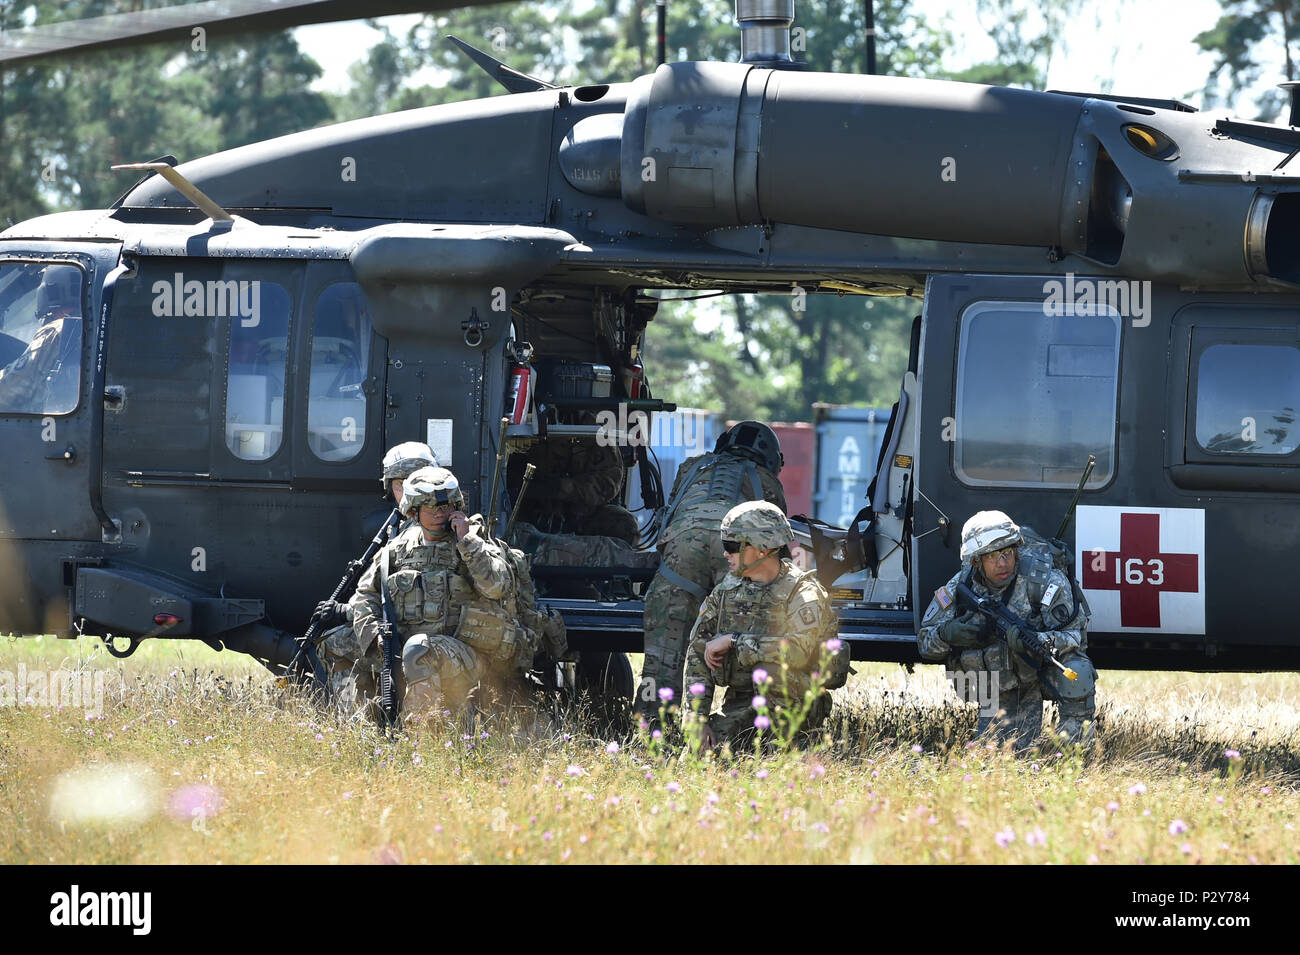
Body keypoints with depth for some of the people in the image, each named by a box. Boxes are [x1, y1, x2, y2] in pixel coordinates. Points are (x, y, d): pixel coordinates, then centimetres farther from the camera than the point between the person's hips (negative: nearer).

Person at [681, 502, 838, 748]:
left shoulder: (803, 593, -13)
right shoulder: (726, 590, 6)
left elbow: (797, 651, -32)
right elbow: (697, 655, 7)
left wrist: (732, 641, -23)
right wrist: (696, 717, -6)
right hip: (739, 703, 5)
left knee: (768, 670, -35)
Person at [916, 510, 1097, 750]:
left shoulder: (1045, 581, -23)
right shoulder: (961, 586, -12)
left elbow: (1076, 636, -24)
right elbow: (925, 642, -3)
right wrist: (947, 633, -29)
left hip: (1047, 665, -3)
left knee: (1076, 673, -36)